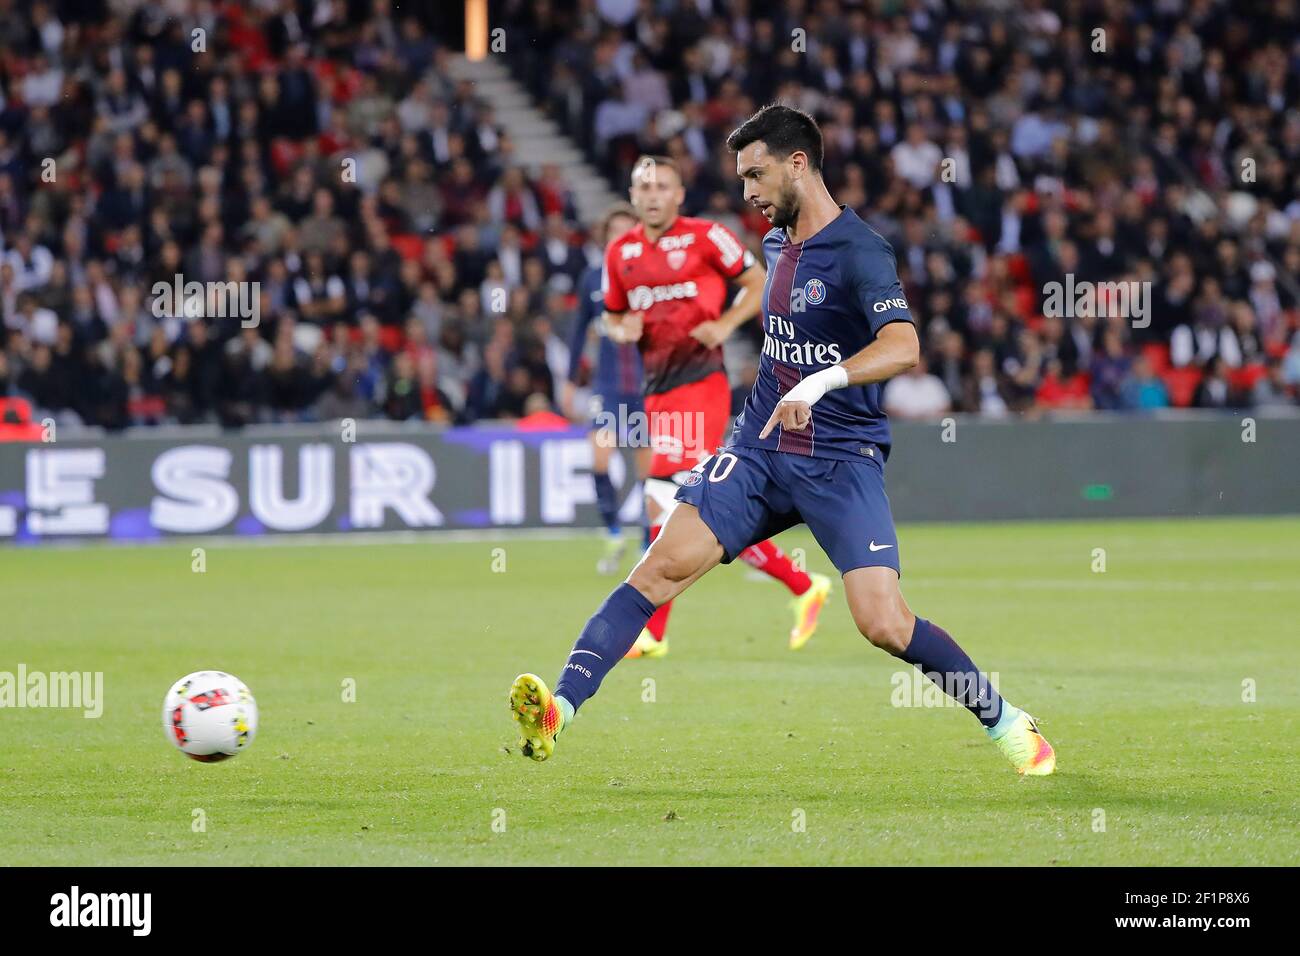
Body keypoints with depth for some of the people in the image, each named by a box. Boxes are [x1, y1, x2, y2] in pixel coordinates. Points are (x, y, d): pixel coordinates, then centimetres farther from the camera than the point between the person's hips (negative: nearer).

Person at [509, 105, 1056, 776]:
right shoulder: (774, 242, 12)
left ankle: (1004, 722, 7)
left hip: (842, 459, -6)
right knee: (665, 563, -15)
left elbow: (904, 347, -30)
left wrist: (821, 381, -43)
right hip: (760, 447, 6)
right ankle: (559, 707, -23)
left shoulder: (859, 252, -13)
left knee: (884, 625, -16)